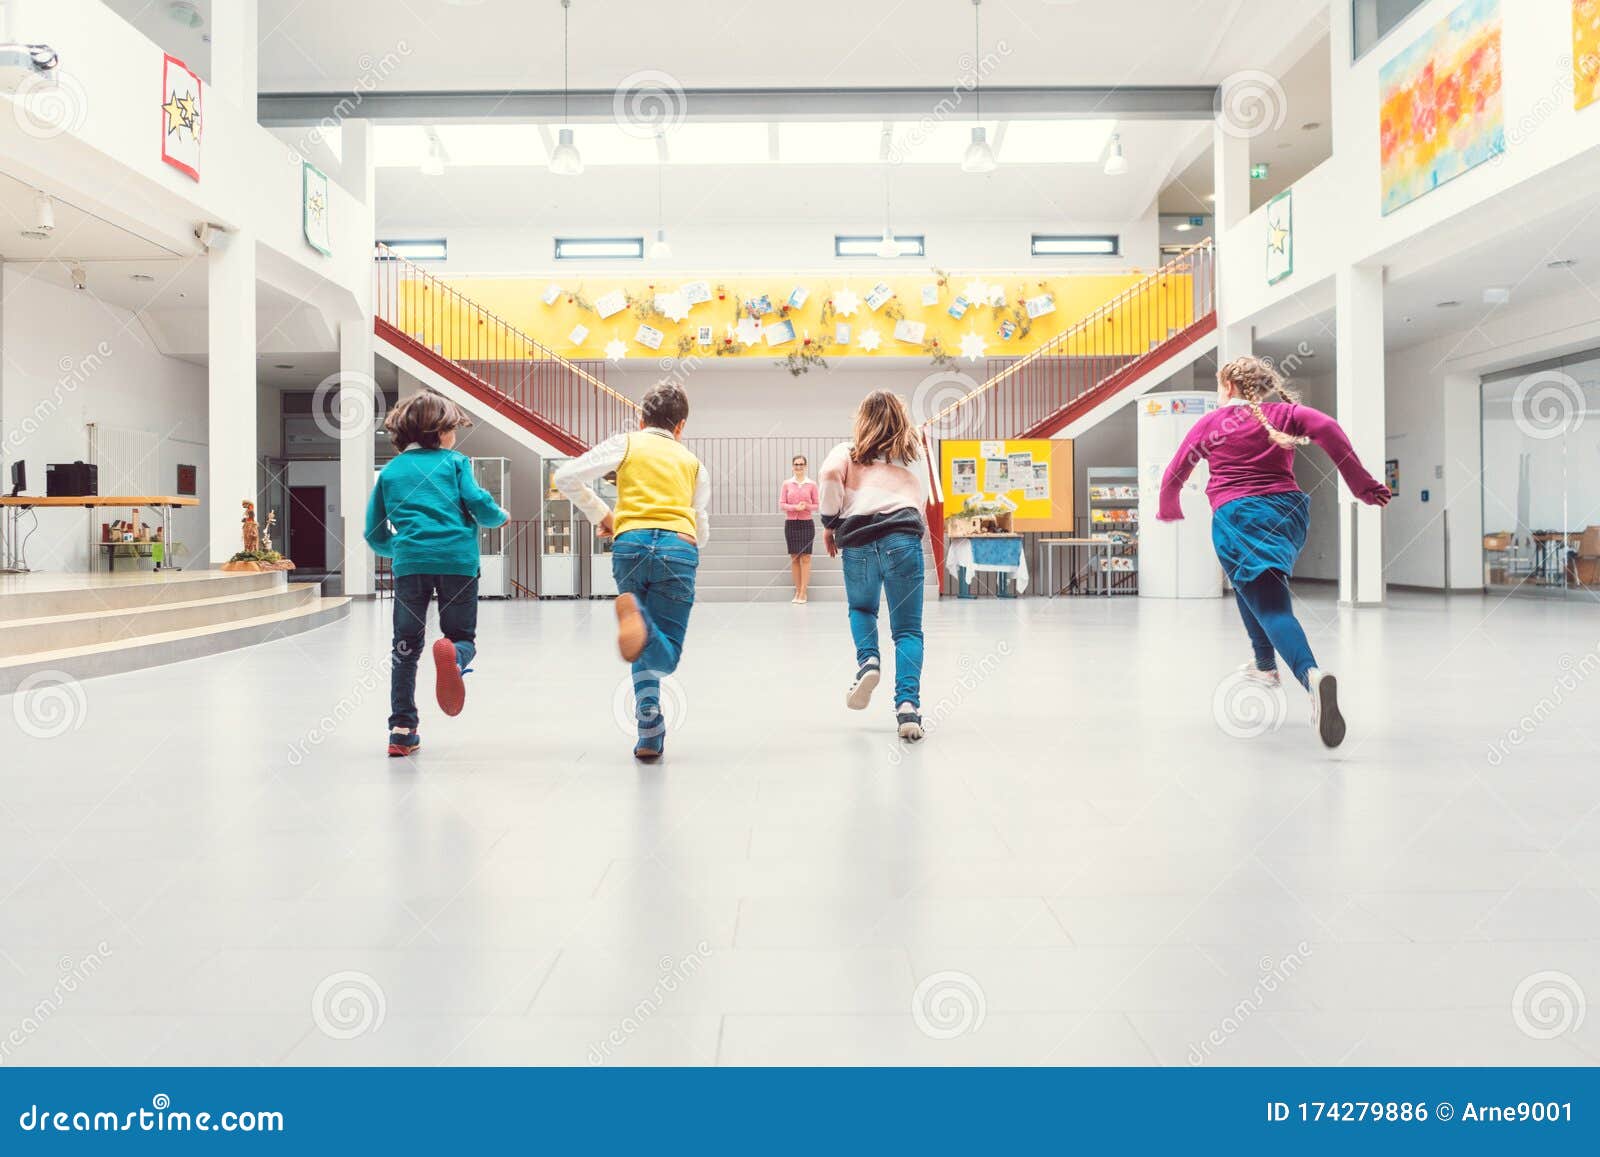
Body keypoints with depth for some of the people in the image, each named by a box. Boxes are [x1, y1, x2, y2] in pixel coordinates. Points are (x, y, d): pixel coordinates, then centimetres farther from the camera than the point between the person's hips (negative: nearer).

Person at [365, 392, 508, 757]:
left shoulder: (389, 471, 20)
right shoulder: (455, 461, 13)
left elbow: (376, 536, 19)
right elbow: (477, 501, -3)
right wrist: (499, 517, 18)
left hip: (410, 562, 2)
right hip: (458, 560, -2)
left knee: (405, 648, 12)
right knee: (463, 637, 9)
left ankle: (402, 729, 8)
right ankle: (453, 656, -29)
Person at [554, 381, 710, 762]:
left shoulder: (626, 443, 18)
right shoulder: (693, 462, 24)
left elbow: (566, 478, 9)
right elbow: (702, 532, 23)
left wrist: (601, 514, 22)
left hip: (630, 544, 1)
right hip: (679, 547, 0)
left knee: (646, 648, 17)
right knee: (665, 656, -2)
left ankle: (650, 732, 6)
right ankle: (639, 623, -35)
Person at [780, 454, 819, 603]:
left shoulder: (812, 484, 2)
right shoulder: (786, 484, 4)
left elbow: (817, 505, 5)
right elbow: (781, 504, 1)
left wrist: (806, 506, -14)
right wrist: (795, 507, -16)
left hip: (806, 523, -1)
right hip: (790, 523, 1)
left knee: (805, 557, -3)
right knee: (794, 558, 4)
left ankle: (803, 592, 0)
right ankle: (797, 590, 11)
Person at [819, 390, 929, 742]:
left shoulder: (848, 451, 18)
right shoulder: (915, 453, 25)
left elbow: (830, 473, -2)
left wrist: (829, 523, 5)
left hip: (857, 540, 0)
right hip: (903, 538, 0)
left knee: (861, 609, 27)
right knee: (908, 630, 1)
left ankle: (868, 661, 0)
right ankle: (908, 705, -16)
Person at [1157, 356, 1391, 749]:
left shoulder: (1210, 422, 13)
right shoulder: (1284, 413, 14)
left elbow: (1173, 476, 17)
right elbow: (1327, 428, -6)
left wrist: (1168, 511, 38)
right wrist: (1363, 485, -7)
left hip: (1236, 515, -4)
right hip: (1289, 510, 5)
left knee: (1271, 606, -12)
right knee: (1248, 579, 31)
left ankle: (1311, 674, -39)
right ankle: (1265, 664, 40)